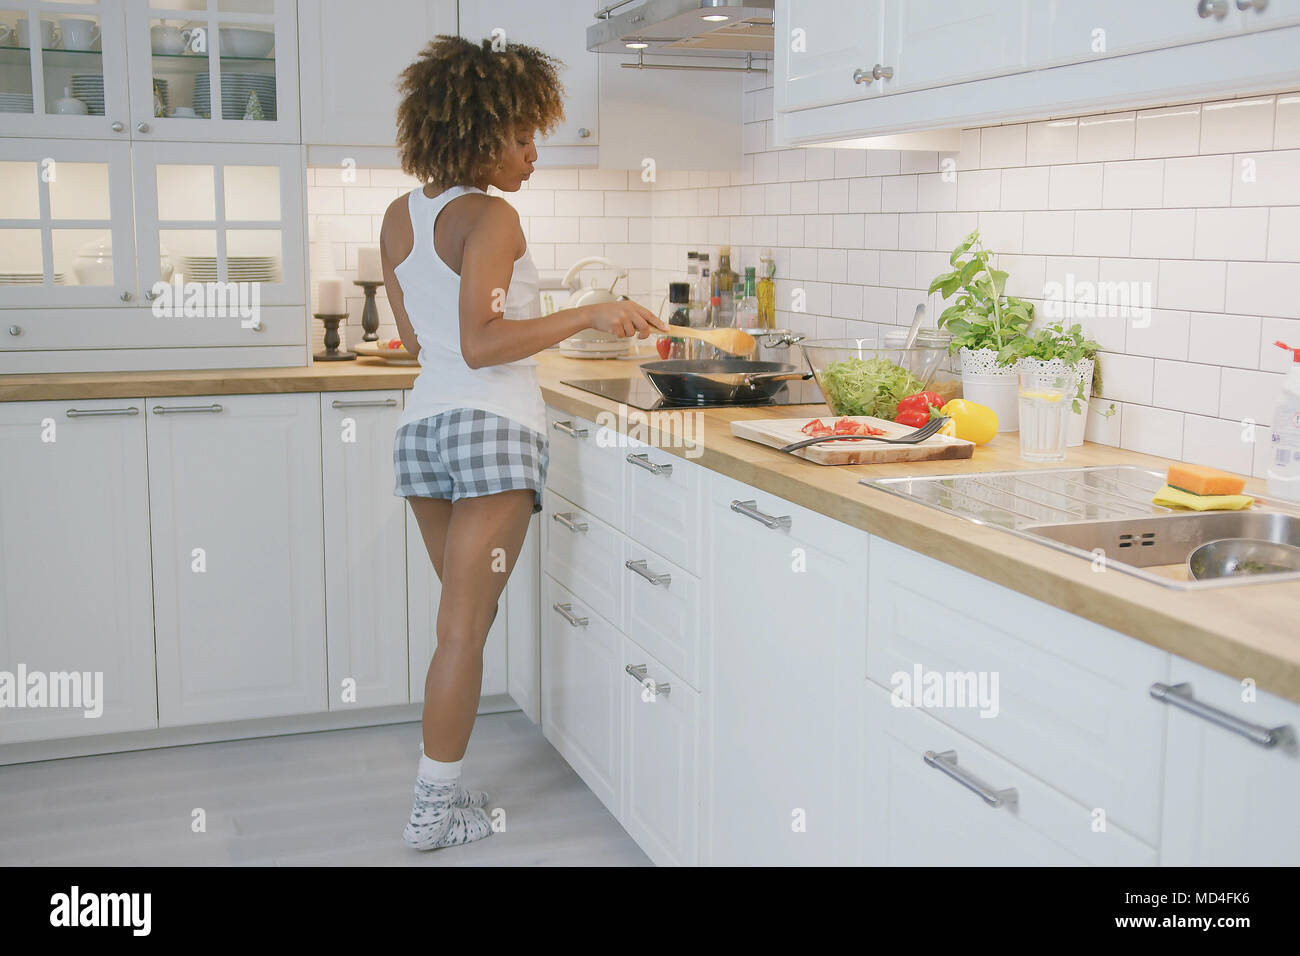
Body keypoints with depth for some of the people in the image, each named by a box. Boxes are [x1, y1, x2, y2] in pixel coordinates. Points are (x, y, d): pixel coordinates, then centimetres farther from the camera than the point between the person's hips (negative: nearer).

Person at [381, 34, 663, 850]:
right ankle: (436, 812, 8)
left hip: (423, 425, 8)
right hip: (493, 426, -8)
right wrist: (587, 316, -18)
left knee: (463, 618, 18)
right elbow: (480, 345, -19)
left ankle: (443, 792, 22)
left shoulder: (401, 217, 11)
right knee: (466, 627, -1)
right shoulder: (492, 217, -12)